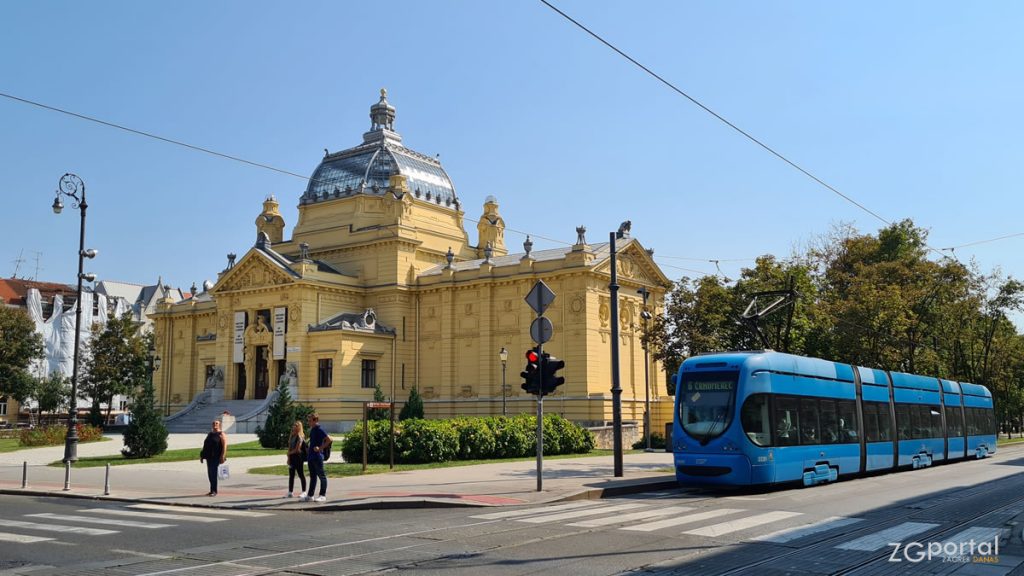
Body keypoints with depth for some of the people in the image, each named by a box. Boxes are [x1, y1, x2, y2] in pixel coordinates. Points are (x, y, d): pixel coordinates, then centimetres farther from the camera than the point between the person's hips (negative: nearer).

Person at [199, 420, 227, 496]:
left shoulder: (221, 434, -3)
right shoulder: (210, 434, 19)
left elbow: (224, 446, -11)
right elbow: (205, 446, 22)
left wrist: (223, 456, -20)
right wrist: (202, 455, 17)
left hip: (216, 457, -7)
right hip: (209, 457, 7)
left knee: (213, 473, -13)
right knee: (210, 473, 8)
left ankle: (214, 491, -11)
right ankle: (213, 490, 14)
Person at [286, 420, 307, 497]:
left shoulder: (300, 436, -10)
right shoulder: (291, 436, 12)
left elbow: (297, 449, -14)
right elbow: (289, 448, 11)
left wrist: (289, 453, -1)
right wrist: (288, 458, 4)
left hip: (298, 457, -7)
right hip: (292, 457, 7)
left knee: (301, 474, 0)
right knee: (291, 475, 7)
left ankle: (304, 491, 7)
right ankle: (290, 492, 11)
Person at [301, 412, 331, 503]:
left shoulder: (319, 430, -14)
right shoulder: (312, 430, 14)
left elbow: (329, 440, -21)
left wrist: (320, 448, -18)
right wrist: (309, 449, 15)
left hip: (317, 456, -9)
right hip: (311, 456, 9)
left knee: (321, 476, -1)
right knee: (312, 476, 13)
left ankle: (323, 495, 3)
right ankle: (310, 495, 19)